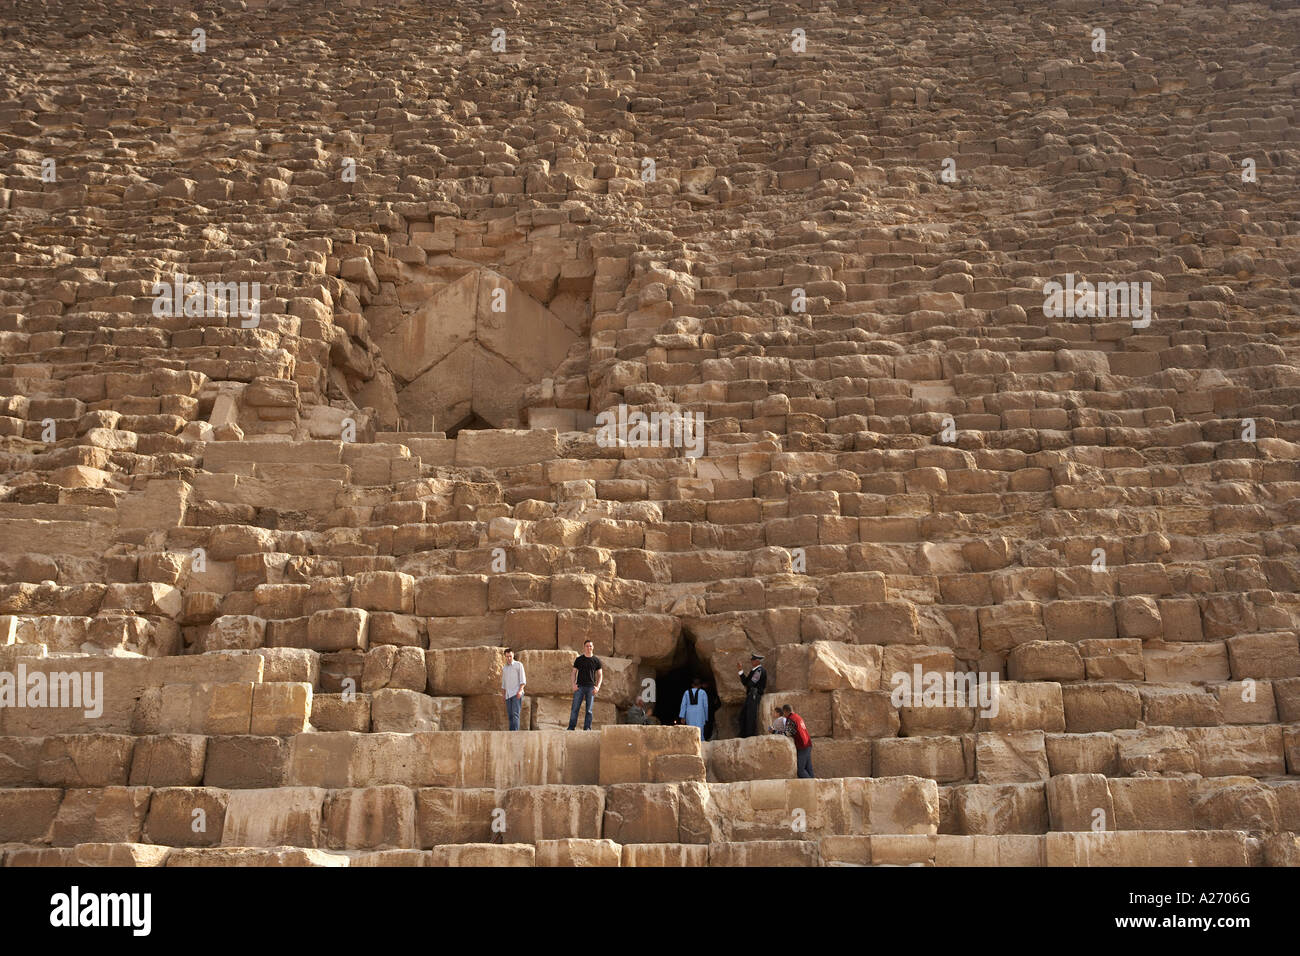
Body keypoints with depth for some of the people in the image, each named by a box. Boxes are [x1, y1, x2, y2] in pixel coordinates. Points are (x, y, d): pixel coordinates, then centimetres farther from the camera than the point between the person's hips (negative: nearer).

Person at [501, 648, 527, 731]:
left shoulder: (518, 665, 4)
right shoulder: (504, 668, 19)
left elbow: (522, 679, -3)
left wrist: (520, 690, -15)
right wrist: (503, 695, 17)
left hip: (517, 694, -5)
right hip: (508, 695, 5)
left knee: (515, 714, -16)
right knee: (510, 715, 1)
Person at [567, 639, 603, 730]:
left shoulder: (596, 660, 7)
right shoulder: (579, 659, 8)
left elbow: (600, 675, 8)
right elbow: (574, 672, 10)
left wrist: (598, 687, -6)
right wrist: (573, 684, -5)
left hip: (591, 687, 0)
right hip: (580, 686, 0)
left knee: (589, 710, 0)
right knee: (574, 708, -5)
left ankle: (587, 728, 4)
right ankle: (571, 727, -1)